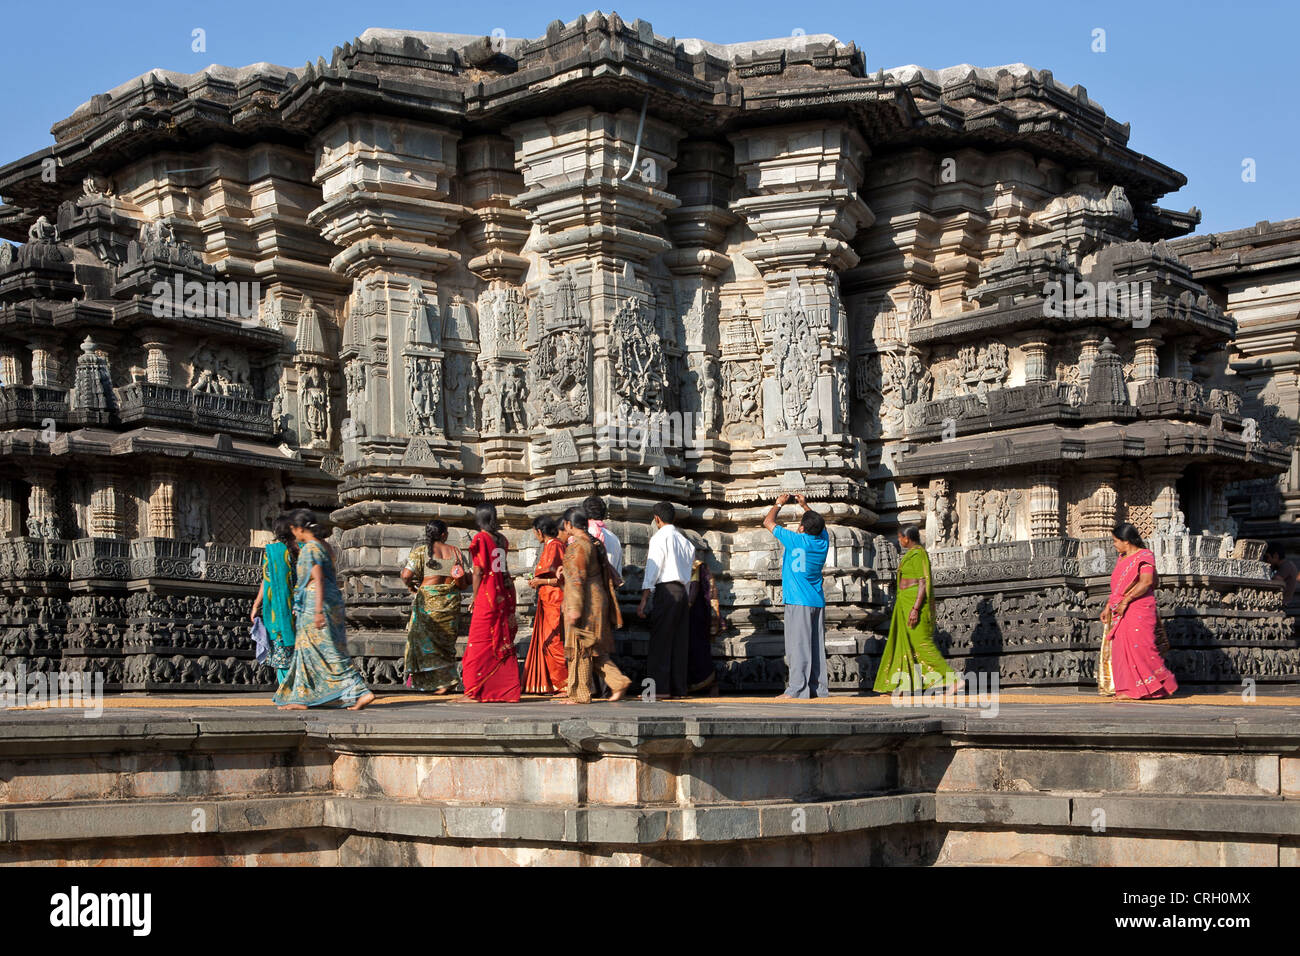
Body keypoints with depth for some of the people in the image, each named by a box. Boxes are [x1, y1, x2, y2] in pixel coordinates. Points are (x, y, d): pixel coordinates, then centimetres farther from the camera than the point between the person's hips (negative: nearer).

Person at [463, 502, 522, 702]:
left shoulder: (480, 538, -7)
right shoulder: (502, 539, 11)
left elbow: (478, 572, -9)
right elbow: (503, 570, 10)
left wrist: (474, 598, -3)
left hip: (487, 597, -6)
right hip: (504, 596, 6)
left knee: (480, 643, -2)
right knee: (504, 642, 10)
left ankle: (477, 691, -4)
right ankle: (507, 690, 11)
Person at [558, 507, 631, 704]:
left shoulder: (578, 546, -14)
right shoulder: (593, 544, 15)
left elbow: (578, 579, -19)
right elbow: (608, 573, 20)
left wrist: (574, 609, -21)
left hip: (586, 604, -9)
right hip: (598, 599, 9)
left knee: (580, 649, -3)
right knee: (595, 650, 13)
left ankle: (581, 694, 2)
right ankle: (618, 682, 5)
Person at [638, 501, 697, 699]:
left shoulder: (659, 537, -4)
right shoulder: (685, 540, 18)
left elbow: (652, 570, -10)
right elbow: (690, 564, 16)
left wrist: (643, 601, -11)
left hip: (666, 591, -7)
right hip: (683, 591, 7)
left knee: (660, 641, -7)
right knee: (679, 643, 8)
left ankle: (660, 688, -11)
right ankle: (678, 688, 8)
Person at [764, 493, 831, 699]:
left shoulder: (795, 540, -9)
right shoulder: (823, 541, 5)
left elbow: (768, 522, 4)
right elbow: (819, 523, 30)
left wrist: (779, 503, 18)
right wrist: (805, 505, 36)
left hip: (798, 603, -6)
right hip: (818, 602, 6)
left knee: (798, 645, -9)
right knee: (816, 646, 8)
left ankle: (797, 689, -12)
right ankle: (819, 688, 9)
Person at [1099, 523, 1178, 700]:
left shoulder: (1144, 556, -6)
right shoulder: (1121, 559, 19)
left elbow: (1146, 582, -19)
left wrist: (1125, 601, -21)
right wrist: (1108, 607, 14)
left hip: (1139, 610, -8)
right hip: (1121, 612, 8)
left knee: (1139, 647, -10)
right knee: (1121, 648, 2)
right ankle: (1129, 690, 4)